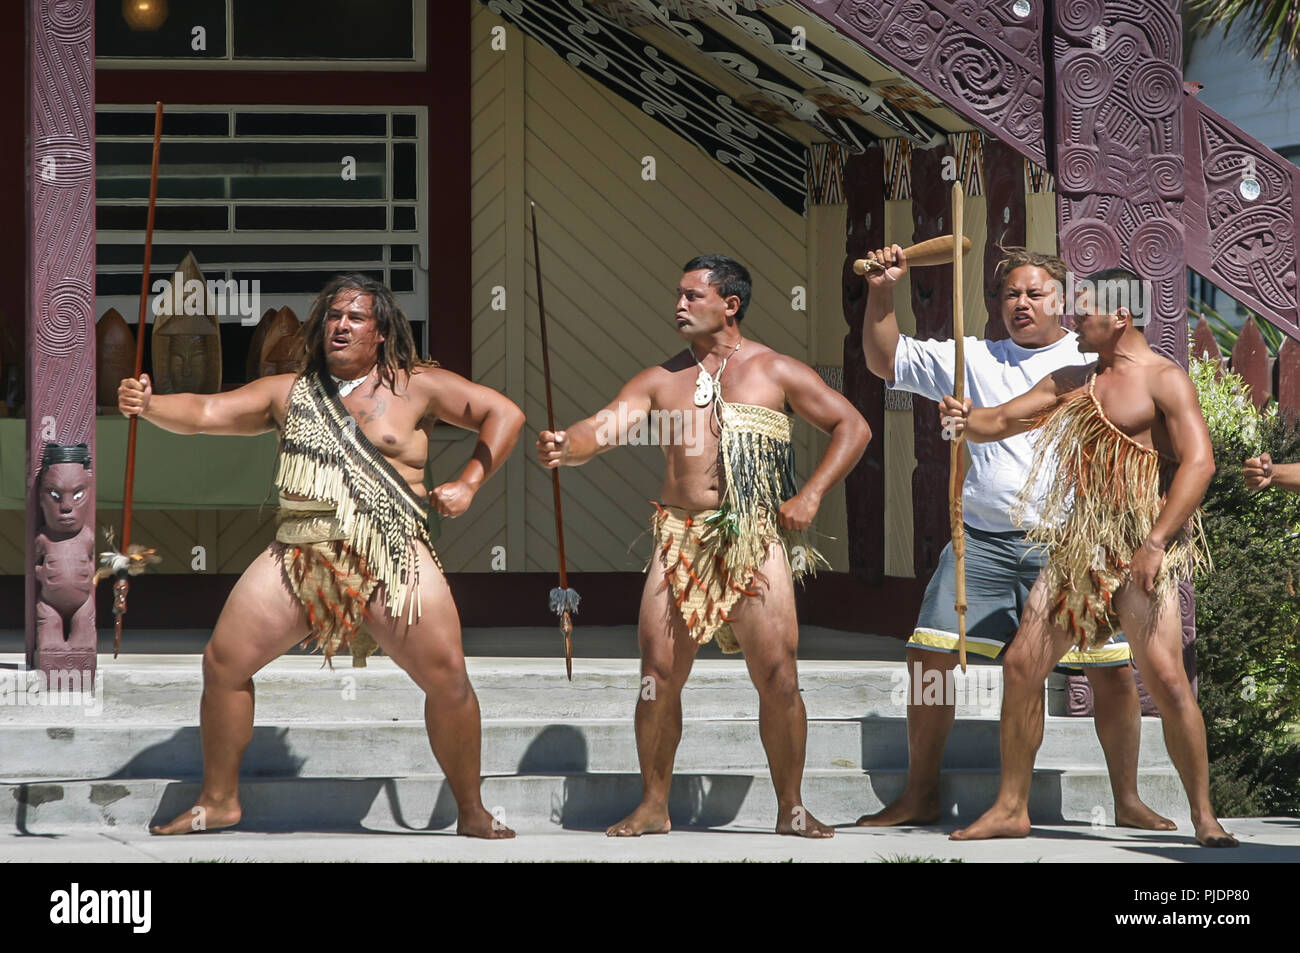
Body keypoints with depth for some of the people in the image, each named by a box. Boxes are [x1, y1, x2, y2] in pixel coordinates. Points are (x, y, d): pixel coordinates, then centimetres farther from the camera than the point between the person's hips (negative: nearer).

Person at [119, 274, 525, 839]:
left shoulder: (416, 386, 6)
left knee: (447, 679, -13)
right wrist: (148, 405, -13)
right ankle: (218, 801, 15)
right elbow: (205, 413, 6)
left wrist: (468, 484, -1)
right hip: (300, 555, 3)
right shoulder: (290, 393, 13)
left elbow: (505, 415, 7)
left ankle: (472, 813, 3)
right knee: (222, 663, -1)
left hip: (393, 559, -3)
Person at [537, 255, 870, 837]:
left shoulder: (774, 371, 7)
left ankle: (791, 808, 5)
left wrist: (811, 494, -2)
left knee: (777, 676, -7)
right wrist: (564, 448, -23)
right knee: (658, 673, -2)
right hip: (680, 538, 2)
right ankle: (653, 806, 10)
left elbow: (852, 427, 9)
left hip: (756, 538, -2)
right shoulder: (661, 380, 13)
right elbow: (601, 429, 0)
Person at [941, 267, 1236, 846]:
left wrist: (1155, 543, -23)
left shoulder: (1163, 380, -6)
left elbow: (1198, 462, -15)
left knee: (1163, 674, -17)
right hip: (1077, 547, 7)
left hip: (1141, 549, -7)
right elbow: (1003, 420, 19)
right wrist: (966, 420, -6)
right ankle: (1011, 809, 12)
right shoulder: (1073, 381, 17)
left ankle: (1204, 815, -8)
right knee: (1021, 666, 3)